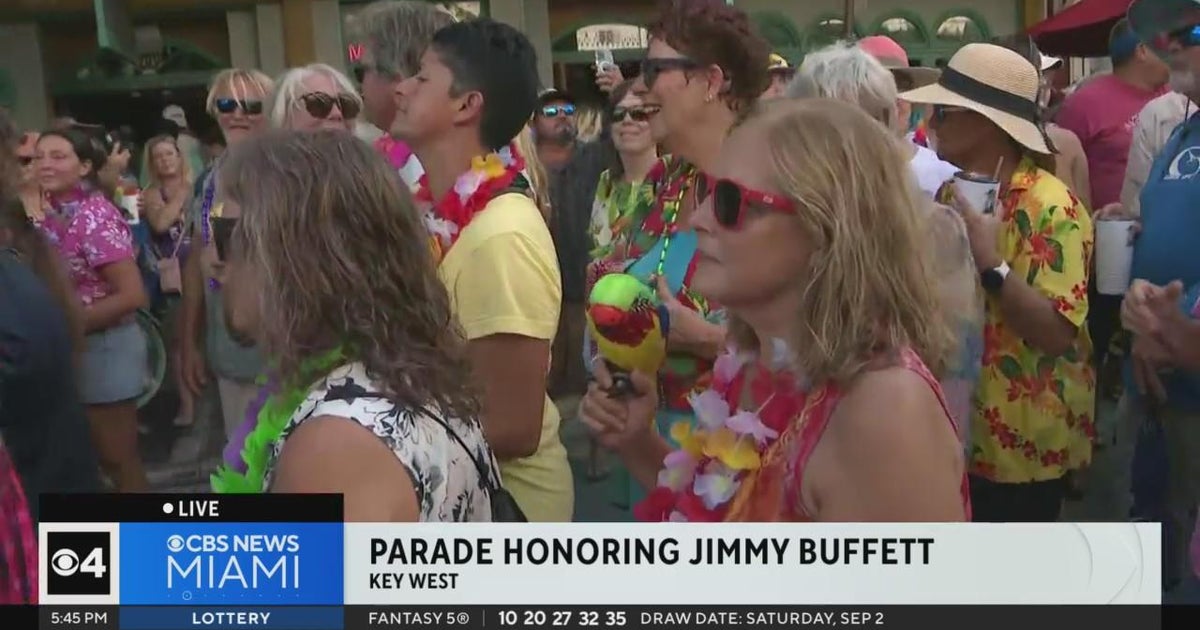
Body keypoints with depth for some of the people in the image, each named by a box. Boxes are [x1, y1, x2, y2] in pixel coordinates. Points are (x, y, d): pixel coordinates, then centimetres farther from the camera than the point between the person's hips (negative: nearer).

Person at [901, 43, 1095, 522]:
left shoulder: (1050, 208, -19)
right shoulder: (958, 191, 6)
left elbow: (1057, 334, -26)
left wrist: (992, 264, -34)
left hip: (1022, 444, -7)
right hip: (957, 427, 7)